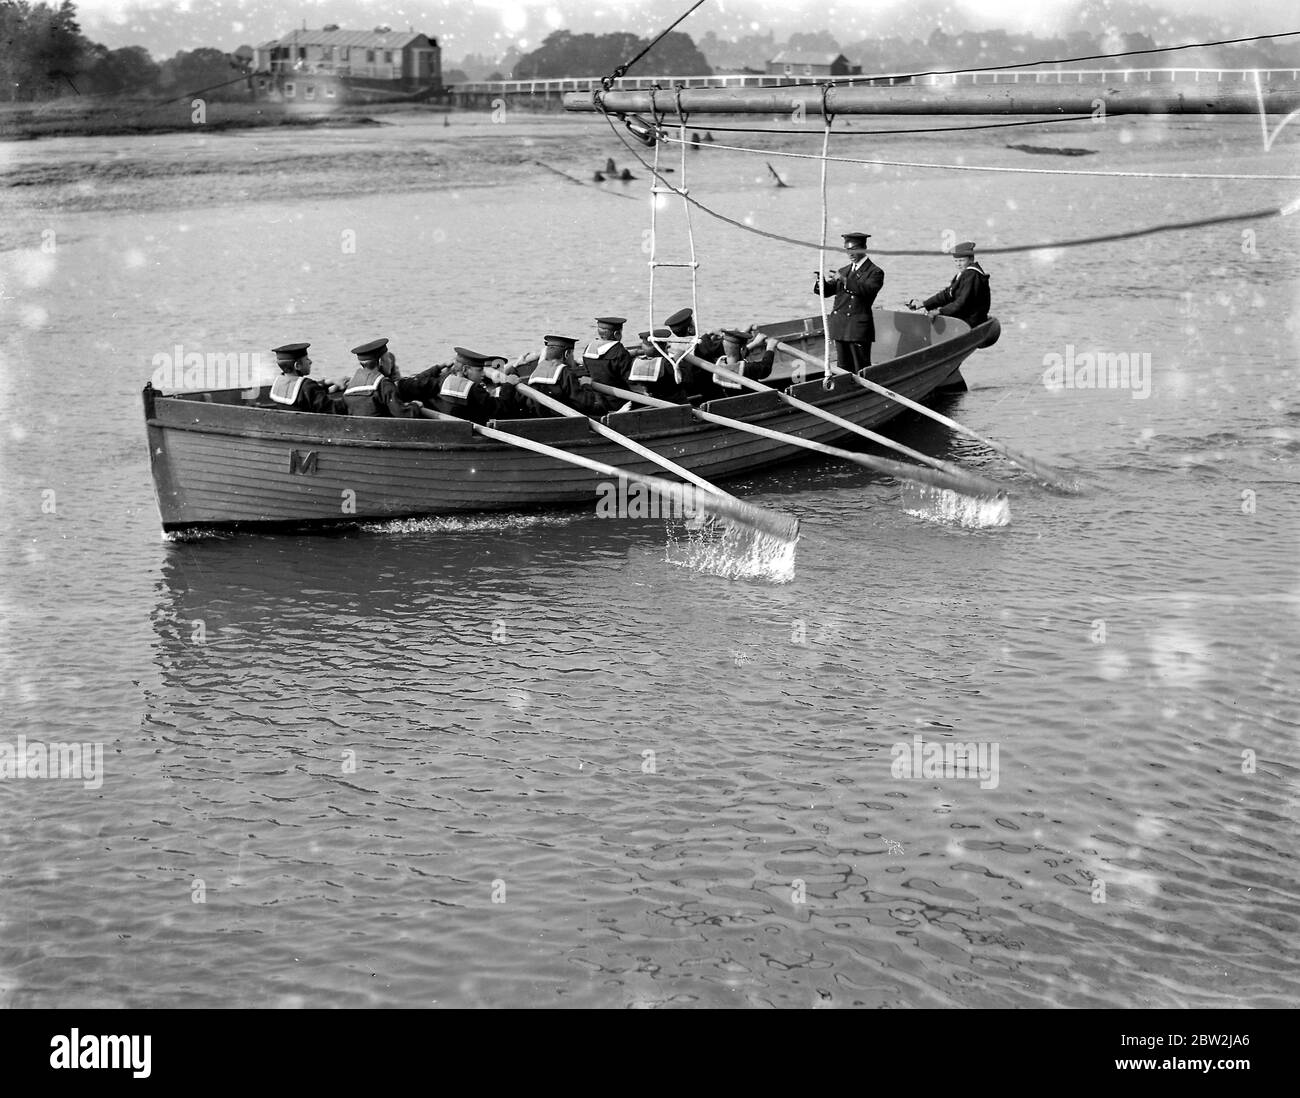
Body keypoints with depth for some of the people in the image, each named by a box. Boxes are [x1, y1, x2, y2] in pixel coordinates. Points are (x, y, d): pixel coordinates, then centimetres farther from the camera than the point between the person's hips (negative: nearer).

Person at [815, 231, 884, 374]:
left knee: (861, 371, -5)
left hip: (859, 329, -6)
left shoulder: (875, 272, -1)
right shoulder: (843, 271, 18)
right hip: (840, 328, 6)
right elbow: (825, 291, 14)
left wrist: (844, 280, -30)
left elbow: (868, 290, -20)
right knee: (844, 370, 9)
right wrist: (823, 280, -9)